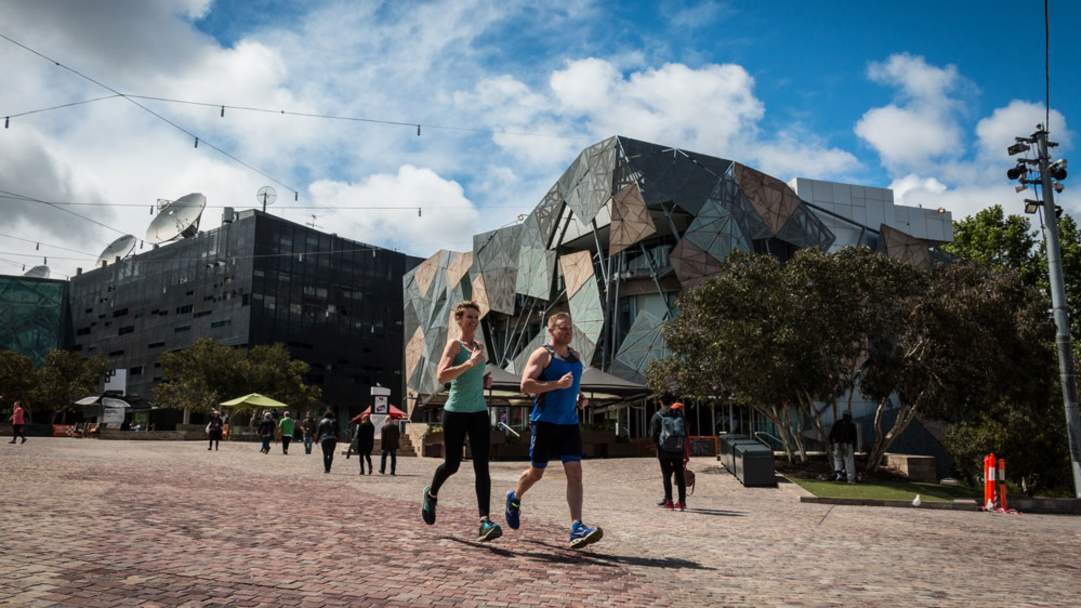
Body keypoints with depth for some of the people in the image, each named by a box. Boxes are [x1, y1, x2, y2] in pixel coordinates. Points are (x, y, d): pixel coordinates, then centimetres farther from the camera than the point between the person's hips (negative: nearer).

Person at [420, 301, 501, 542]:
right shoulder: (455, 344, -5)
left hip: (479, 412, 5)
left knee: (482, 466, -7)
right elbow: (442, 376, -19)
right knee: (452, 464, 7)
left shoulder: (480, 347, 14)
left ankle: (485, 522, -12)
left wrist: (485, 381, 9)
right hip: (455, 412, -5)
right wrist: (470, 362, -24)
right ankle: (431, 494, 39)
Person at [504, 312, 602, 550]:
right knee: (536, 472, 7)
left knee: (575, 472, -8)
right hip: (545, 421, -5)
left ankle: (577, 528, -11)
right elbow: (526, 385, -17)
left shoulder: (575, 356, 15)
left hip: (570, 423, 5)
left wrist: (579, 398, 11)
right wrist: (557, 384, -24)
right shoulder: (542, 354, -6)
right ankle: (514, 498, 38)